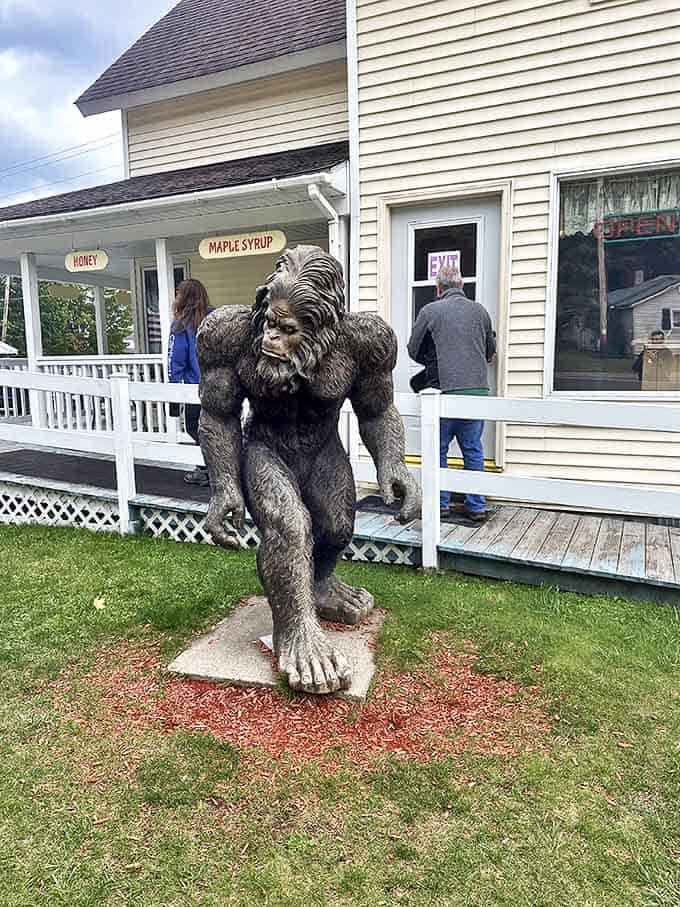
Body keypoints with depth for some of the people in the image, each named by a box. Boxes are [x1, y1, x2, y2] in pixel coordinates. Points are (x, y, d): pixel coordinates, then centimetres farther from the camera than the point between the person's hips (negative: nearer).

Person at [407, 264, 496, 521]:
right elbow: (491, 351, 19)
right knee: (473, 450, 11)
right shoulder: (480, 310, 10)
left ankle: (440, 503, 17)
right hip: (479, 389, 4)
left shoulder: (430, 311, -1)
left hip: (445, 391, -3)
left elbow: (414, 351, 7)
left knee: (438, 450, 10)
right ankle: (476, 506, 16)